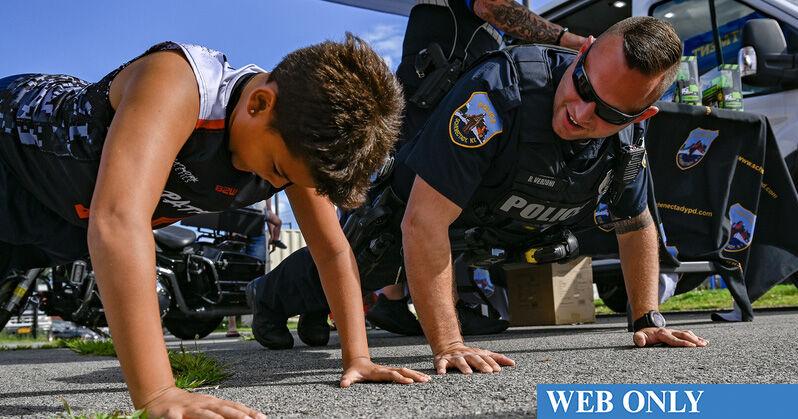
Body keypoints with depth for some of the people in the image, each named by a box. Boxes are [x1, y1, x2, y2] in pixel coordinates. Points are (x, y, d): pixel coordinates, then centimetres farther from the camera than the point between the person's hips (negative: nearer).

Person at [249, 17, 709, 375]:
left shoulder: (625, 136, -19)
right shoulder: (501, 90, -42)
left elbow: (637, 225, 0)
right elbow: (424, 221, -44)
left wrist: (649, 320, -7)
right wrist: (448, 345, -45)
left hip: (491, 239, 6)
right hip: (403, 217, -6)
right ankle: (269, 295, 47)